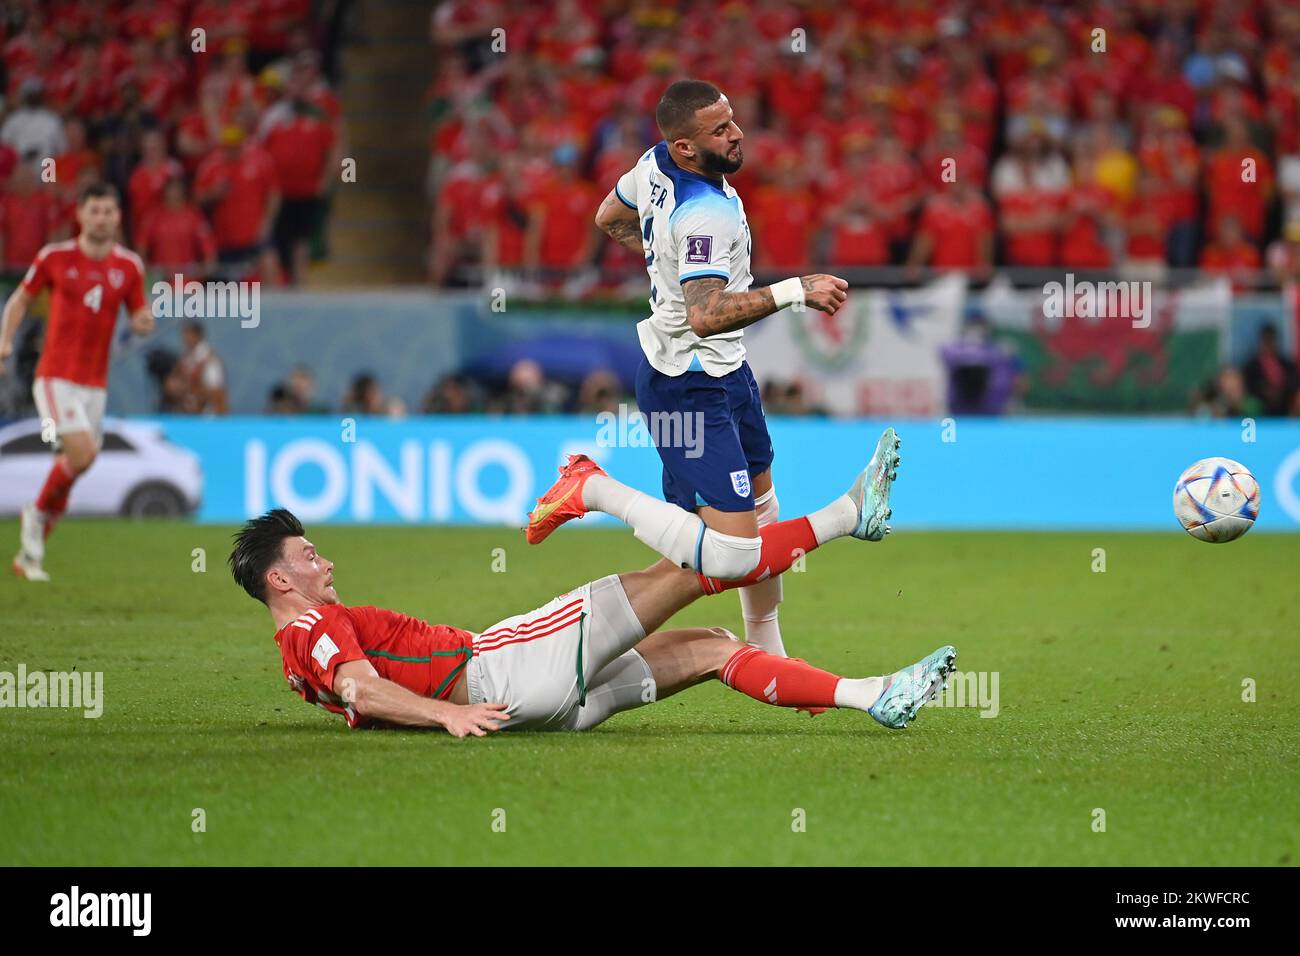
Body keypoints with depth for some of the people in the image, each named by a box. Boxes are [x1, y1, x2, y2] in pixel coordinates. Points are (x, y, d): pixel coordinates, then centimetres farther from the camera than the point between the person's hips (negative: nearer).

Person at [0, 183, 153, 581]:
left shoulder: (129, 266, 4)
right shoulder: (55, 257, -3)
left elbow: (138, 318, 11)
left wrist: (143, 322, -12)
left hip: (95, 383, 4)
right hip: (56, 376, -4)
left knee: (80, 462, 5)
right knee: (81, 453, -21)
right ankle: (38, 514, 5)